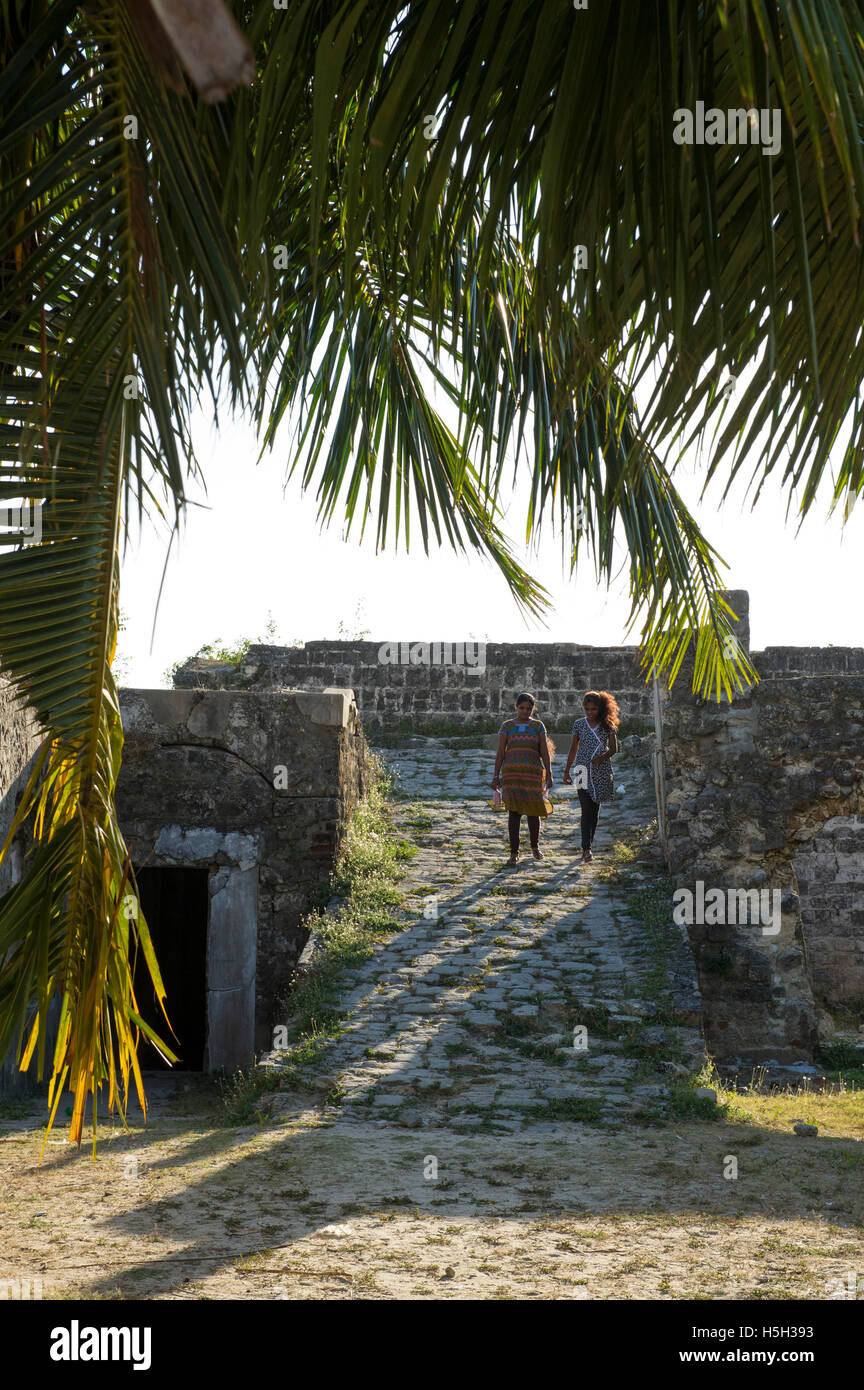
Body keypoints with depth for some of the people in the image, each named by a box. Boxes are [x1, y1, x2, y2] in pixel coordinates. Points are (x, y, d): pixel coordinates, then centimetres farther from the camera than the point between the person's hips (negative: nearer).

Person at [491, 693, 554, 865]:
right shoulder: (507, 725, 5)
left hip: (532, 773, 1)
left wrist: (549, 775, -6)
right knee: (514, 811, -8)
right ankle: (514, 853, -3)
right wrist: (496, 776, -3)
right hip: (511, 772, -1)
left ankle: (535, 846, 30)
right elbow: (500, 752, 3)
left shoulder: (538, 726, 6)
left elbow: (545, 752, 2)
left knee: (533, 811, 6)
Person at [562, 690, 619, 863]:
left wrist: (602, 757, -20)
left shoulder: (608, 725, 2)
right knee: (586, 809, -12)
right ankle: (587, 849, -18)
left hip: (602, 771, 1)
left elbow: (614, 748, -1)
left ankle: (588, 845, 18)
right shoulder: (579, 725, 4)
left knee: (595, 809, 7)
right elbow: (573, 750, 10)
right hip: (583, 770, -1)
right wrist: (566, 772, 11)